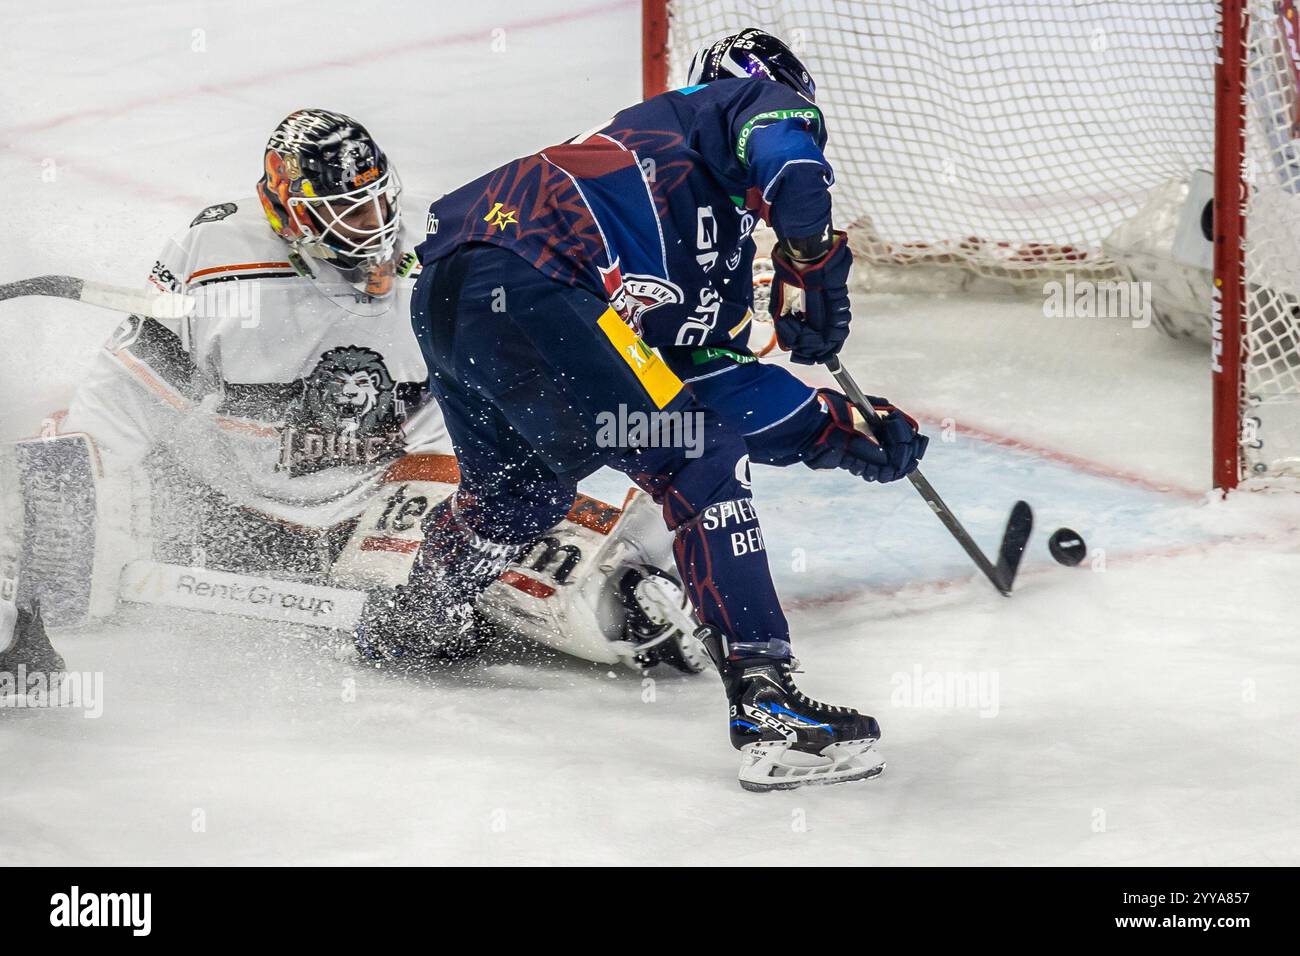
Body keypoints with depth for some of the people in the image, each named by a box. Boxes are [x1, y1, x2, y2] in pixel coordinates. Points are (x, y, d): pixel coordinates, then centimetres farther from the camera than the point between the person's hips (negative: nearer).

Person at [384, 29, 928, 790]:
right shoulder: (748, 103, 13)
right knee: (700, 464, -10)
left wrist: (839, 429, 21)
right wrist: (812, 257, -11)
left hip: (444, 298, 10)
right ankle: (767, 710, -16)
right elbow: (784, 145, -12)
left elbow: (719, 379, 26)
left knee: (523, 481, 35)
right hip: (523, 289, -10)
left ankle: (401, 626, 59)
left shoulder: (719, 252, 32)